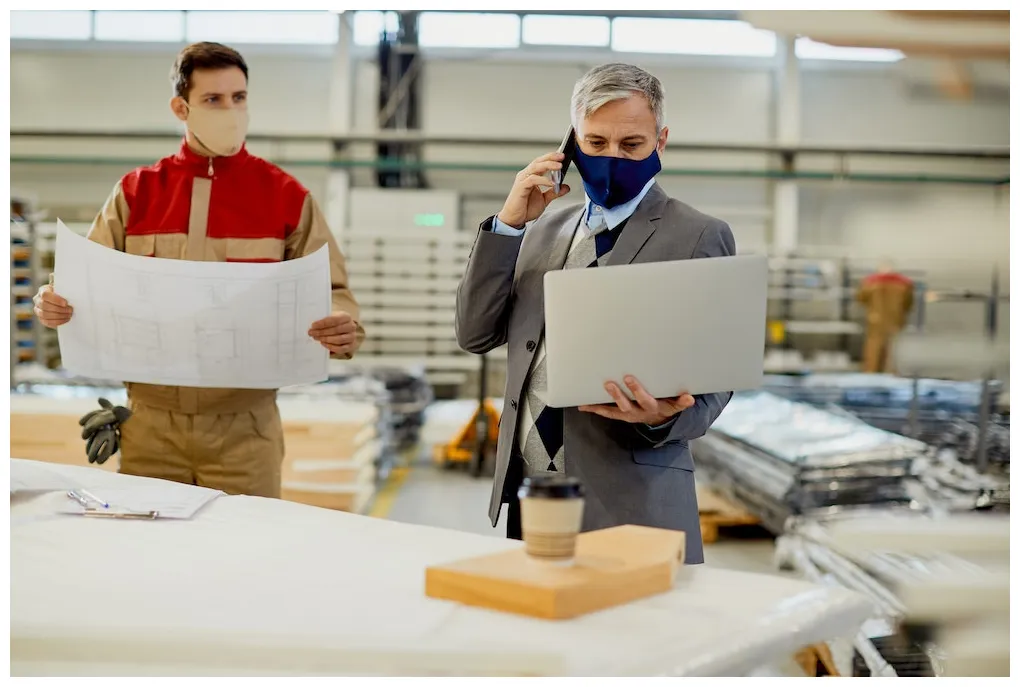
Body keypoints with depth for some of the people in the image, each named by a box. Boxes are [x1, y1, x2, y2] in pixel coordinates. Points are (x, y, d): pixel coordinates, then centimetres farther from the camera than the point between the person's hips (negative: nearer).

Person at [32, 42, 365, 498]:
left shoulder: (285, 196, 1)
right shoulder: (135, 192, 7)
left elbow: (329, 293, -1)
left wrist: (343, 329, -23)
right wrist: (57, 305, -12)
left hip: (243, 425, -2)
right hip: (150, 421, 2)